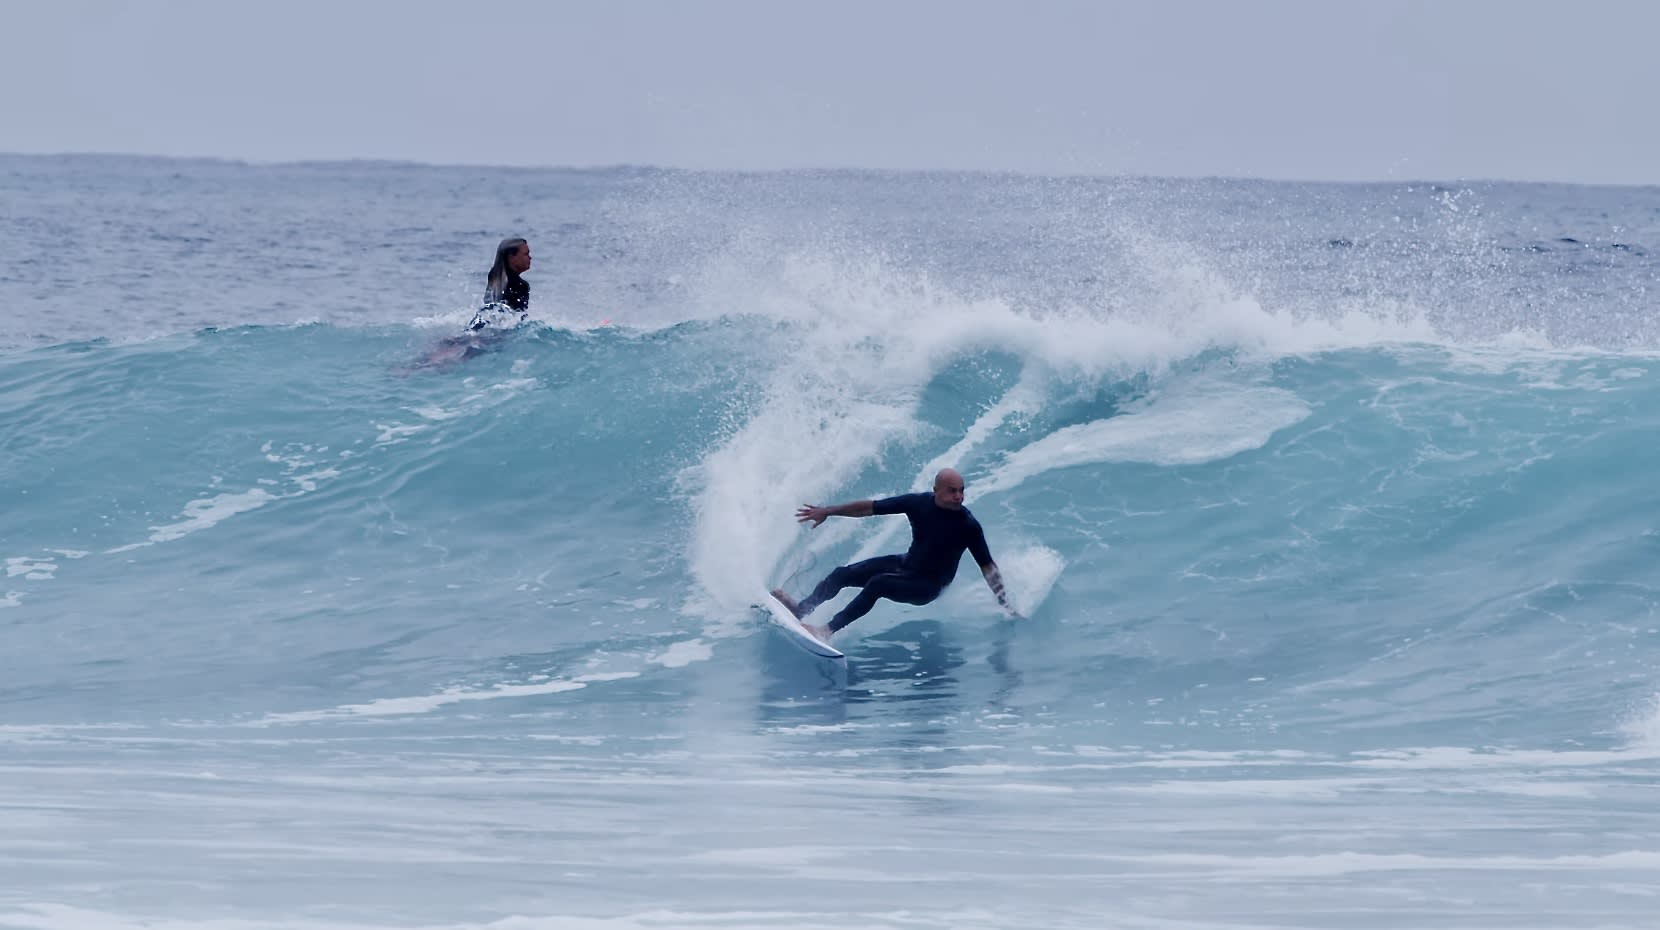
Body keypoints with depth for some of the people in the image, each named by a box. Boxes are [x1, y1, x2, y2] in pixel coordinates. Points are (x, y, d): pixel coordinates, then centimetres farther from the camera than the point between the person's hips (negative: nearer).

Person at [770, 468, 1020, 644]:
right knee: (842, 574, -3)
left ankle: (829, 630, -30)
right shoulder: (919, 503, -12)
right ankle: (800, 609, 15)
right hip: (905, 564, 5)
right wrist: (827, 511, 1)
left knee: (877, 584, -30)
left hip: (928, 587, -5)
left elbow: (987, 567, -16)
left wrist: (1005, 605, -23)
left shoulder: (968, 526, -23)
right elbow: (871, 508, -4)